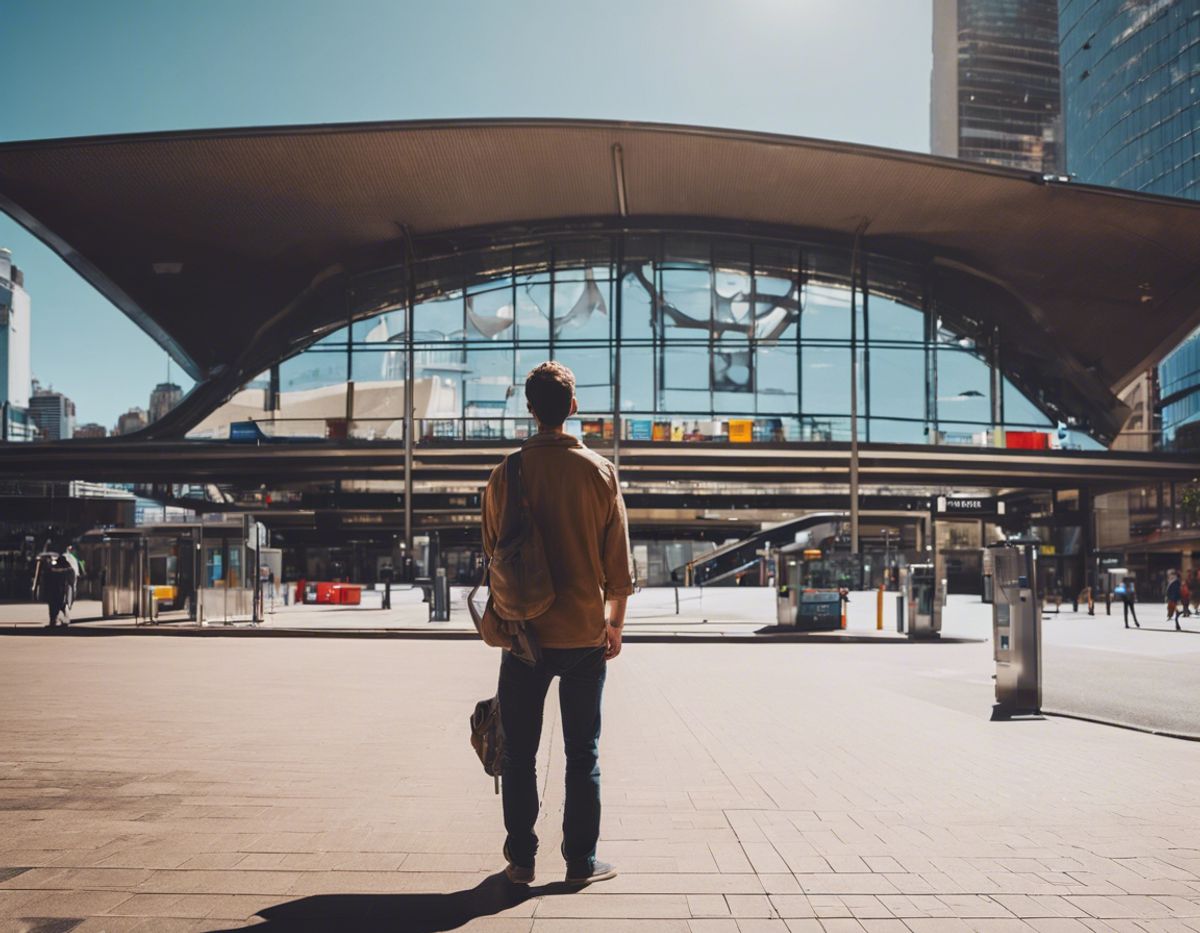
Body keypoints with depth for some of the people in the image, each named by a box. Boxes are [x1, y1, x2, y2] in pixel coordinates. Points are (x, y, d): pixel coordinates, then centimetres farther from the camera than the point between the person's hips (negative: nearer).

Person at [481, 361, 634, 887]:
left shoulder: (506, 474, -3)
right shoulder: (599, 472, -5)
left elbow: (492, 553, 5)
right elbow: (618, 559, -2)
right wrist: (615, 624, 10)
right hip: (584, 636, 0)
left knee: (519, 753, 11)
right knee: (583, 754, 10)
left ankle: (521, 860, 17)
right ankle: (581, 862, 16)